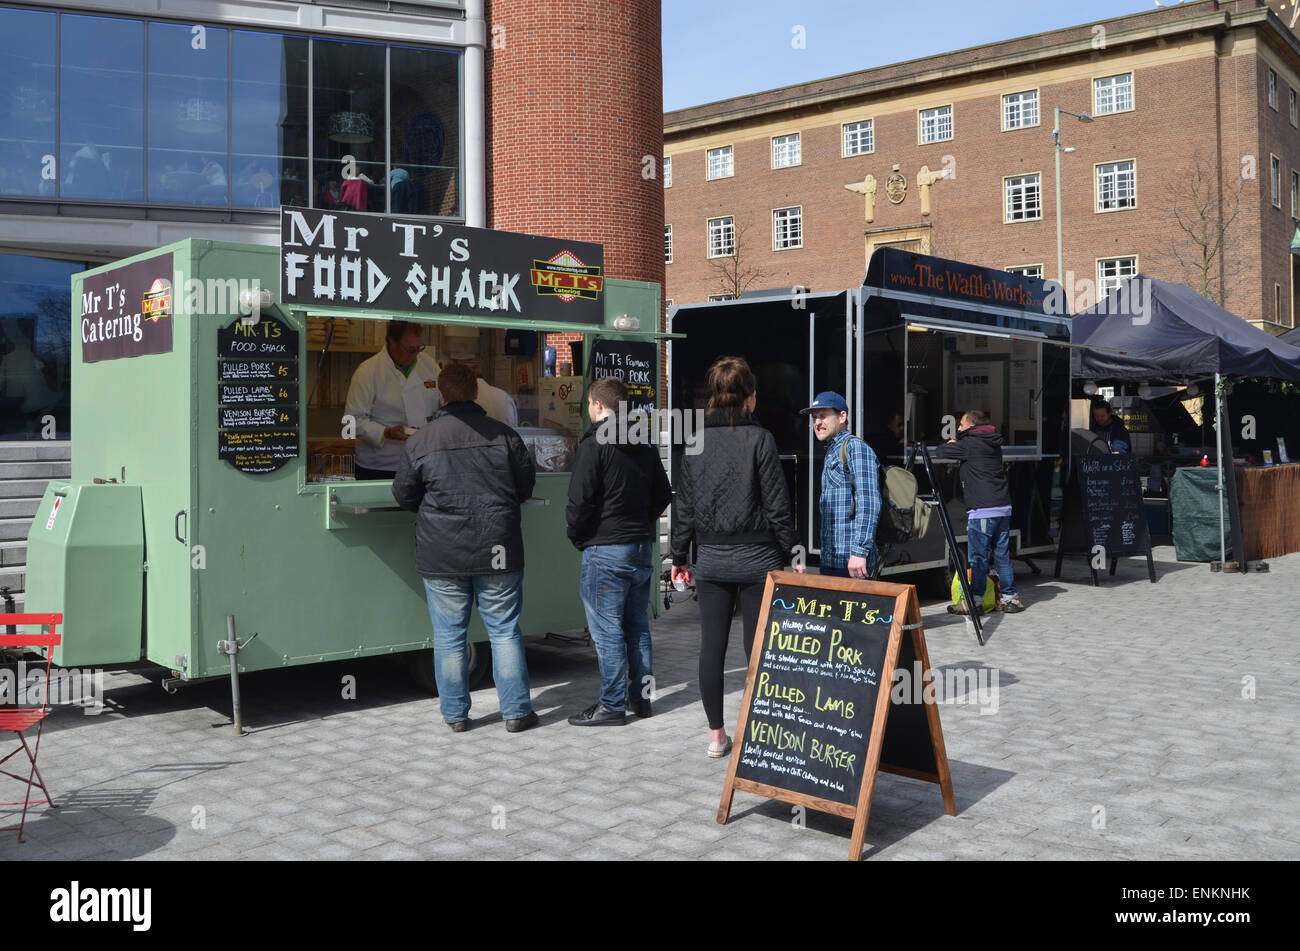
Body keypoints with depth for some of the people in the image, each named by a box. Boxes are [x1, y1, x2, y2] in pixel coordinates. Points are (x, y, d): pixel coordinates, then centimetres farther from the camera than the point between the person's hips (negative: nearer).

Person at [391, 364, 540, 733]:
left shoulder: (418, 442, -3)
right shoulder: (504, 435, -2)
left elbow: (404, 496, 6)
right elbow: (526, 485, 8)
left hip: (442, 556, 0)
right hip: (498, 552, 1)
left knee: (449, 635, 10)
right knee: (505, 631, 8)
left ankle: (455, 713, 17)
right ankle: (516, 711, 12)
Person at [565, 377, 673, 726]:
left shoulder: (594, 445, -12)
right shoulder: (645, 446, 11)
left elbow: (580, 500, -16)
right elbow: (663, 495, 16)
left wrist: (577, 537, -1)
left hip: (606, 550, -7)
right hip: (642, 547, 8)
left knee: (607, 630, -2)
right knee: (638, 625, 14)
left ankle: (612, 705, 2)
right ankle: (642, 696, 21)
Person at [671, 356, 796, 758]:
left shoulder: (696, 442, 4)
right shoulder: (759, 439, -8)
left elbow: (683, 504, 7)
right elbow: (777, 504, -8)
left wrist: (679, 555, 15)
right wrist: (789, 553, 0)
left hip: (711, 559, 4)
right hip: (755, 558, -3)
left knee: (712, 645, 7)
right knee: (757, 645, 4)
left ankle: (716, 736, 14)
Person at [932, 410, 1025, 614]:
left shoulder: (969, 443, -6)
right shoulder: (993, 444, 16)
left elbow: (938, 453, -1)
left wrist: (951, 444, 18)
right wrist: (958, 443, 22)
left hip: (982, 510, -7)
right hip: (1004, 507, 8)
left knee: (977, 556, -3)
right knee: (1002, 555, 12)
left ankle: (974, 600, -2)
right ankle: (1011, 598, 15)